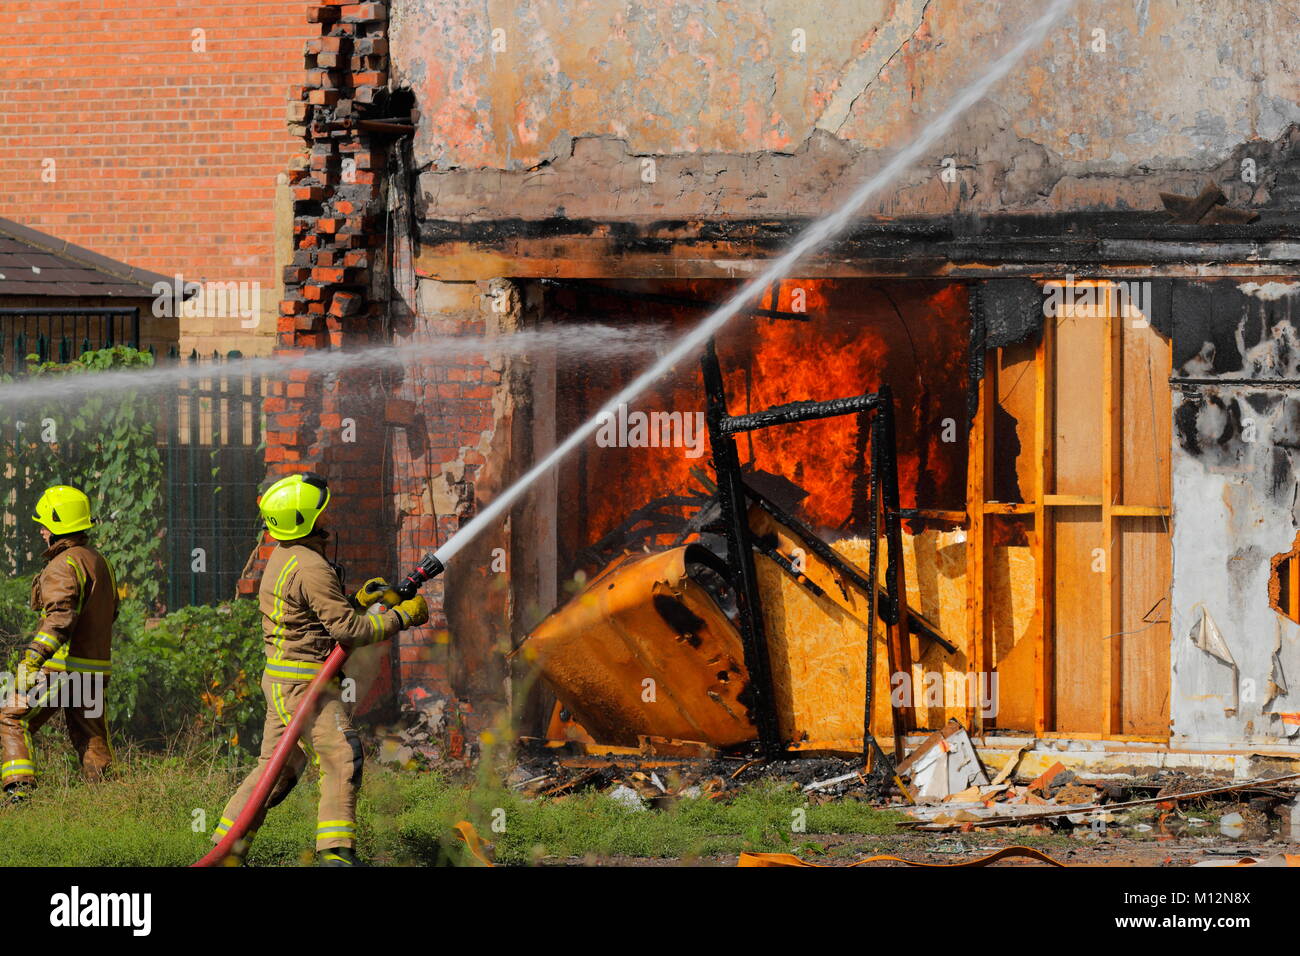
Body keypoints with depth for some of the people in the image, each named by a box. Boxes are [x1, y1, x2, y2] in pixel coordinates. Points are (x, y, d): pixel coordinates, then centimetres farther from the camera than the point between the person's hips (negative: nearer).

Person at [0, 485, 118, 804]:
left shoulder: (64, 565, -13)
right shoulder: (99, 562, 16)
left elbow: (61, 616, -26)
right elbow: (111, 610, 26)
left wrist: (34, 655, -35)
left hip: (63, 665, -8)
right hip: (97, 667, 8)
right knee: (92, 740, 14)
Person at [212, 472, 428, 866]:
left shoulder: (282, 560, 15)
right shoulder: (311, 568, -17)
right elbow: (347, 630, -18)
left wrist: (359, 601, 13)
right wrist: (401, 616, -9)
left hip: (281, 679, 10)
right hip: (305, 682, -10)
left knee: (276, 768, 13)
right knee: (341, 759, -9)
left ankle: (227, 846, 14)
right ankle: (335, 852, -13)